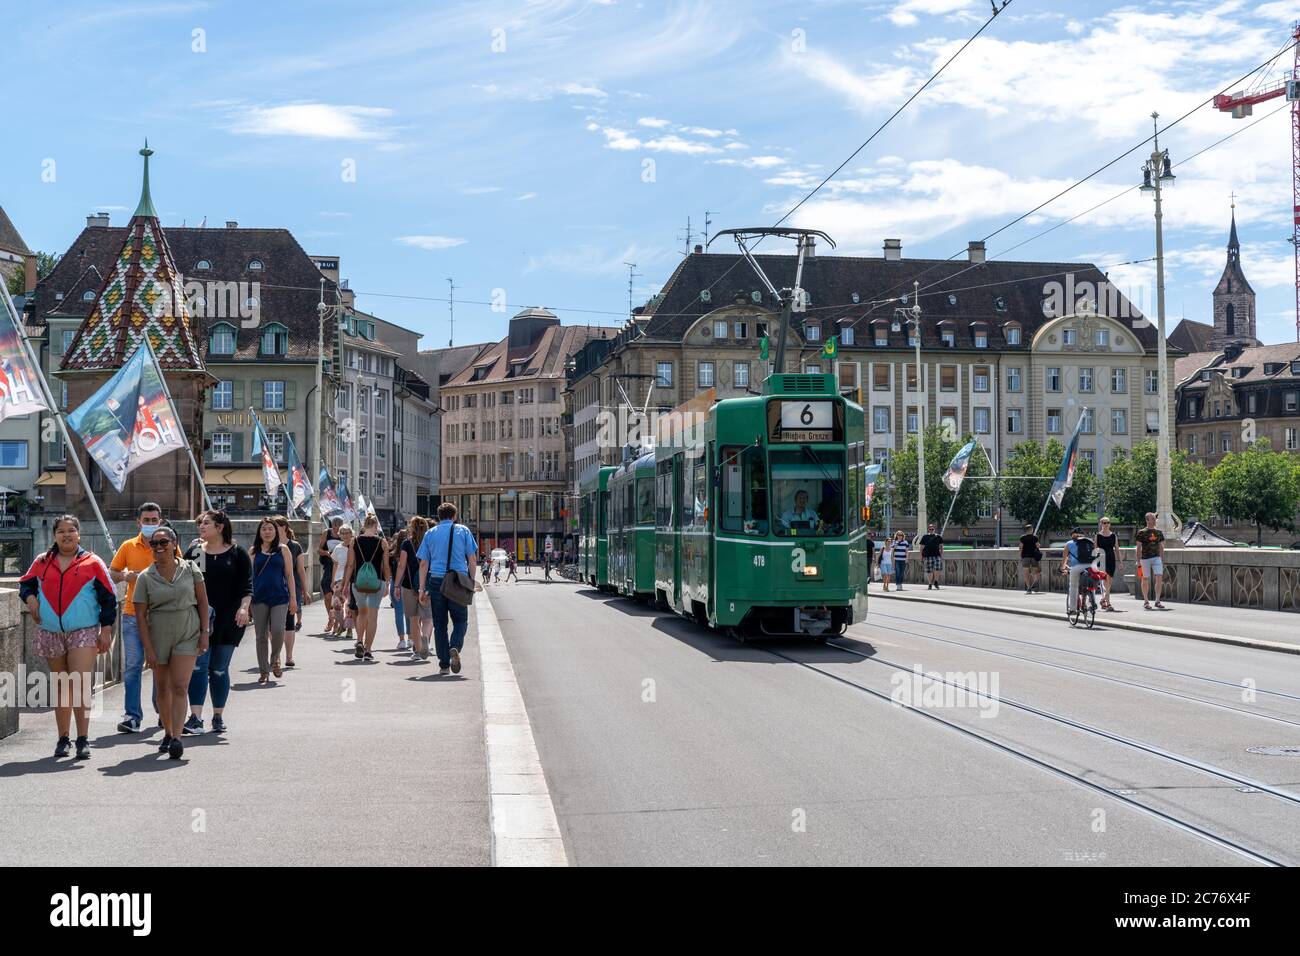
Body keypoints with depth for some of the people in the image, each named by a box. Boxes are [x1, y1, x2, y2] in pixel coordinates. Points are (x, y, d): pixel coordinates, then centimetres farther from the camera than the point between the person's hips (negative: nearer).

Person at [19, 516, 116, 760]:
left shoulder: (92, 563, 1)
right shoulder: (42, 562, 9)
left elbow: (108, 598, 2)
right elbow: (25, 583, 22)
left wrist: (106, 630, -2)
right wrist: (30, 598, 0)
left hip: (83, 633, -3)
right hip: (51, 634, 4)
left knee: (80, 685, -13)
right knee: (61, 687, 11)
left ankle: (83, 740, -9)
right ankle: (63, 738, 19)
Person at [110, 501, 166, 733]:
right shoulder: (128, 546, 8)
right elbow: (111, 574, 13)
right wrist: (125, 576, -8)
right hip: (133, 615, 1)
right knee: (132, 665, -4)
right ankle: (132, 716, -2)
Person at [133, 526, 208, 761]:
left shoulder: (190, 570, -2)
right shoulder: (145, 577, -3)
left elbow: (202, 601, 5)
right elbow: (141, 615, -3)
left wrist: (204, 632, -1)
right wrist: (148, 648, -8)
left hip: (187, 635, -1)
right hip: (158, 635, 1)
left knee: (180, 687, -10)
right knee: (162, 688, 11)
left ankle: (177, 738, -15)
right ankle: (167, 733, 27)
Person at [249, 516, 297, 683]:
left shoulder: (283, 549, 7)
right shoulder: (254, 551, 8)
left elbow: (289, 575, 8)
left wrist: (293, 598, 3)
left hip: (280, 596, -1)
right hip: (259, 598, 1)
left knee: (277, 631, -15)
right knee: (261, 635, 2)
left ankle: (275, 658, 13)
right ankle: (263, 671, 12)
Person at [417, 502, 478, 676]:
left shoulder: (430, 533, 9)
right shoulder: (463, 531, 5)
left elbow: (423, 564, 6)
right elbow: (471, 559, 2)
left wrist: (422, 588, 7)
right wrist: (472, 581, 9)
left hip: (436, 581, 1)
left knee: (439, 624, 7)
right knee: (460, 620, 9)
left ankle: (444, 665, 6)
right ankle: (455, 647, -19)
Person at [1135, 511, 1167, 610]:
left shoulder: (1159, 532, 11)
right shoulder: (1142, 533, -1)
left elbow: (1161, 547, 16)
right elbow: (1139, 548, 0)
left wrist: (1163, 561, 13)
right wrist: (1138, 562, -4)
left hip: (1156, 558, 3)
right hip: (1145, 558, -3)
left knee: (1159, 578, -9)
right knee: (1146, 580, 2)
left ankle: (1157, 601, -1)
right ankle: (1146, 602, 12)